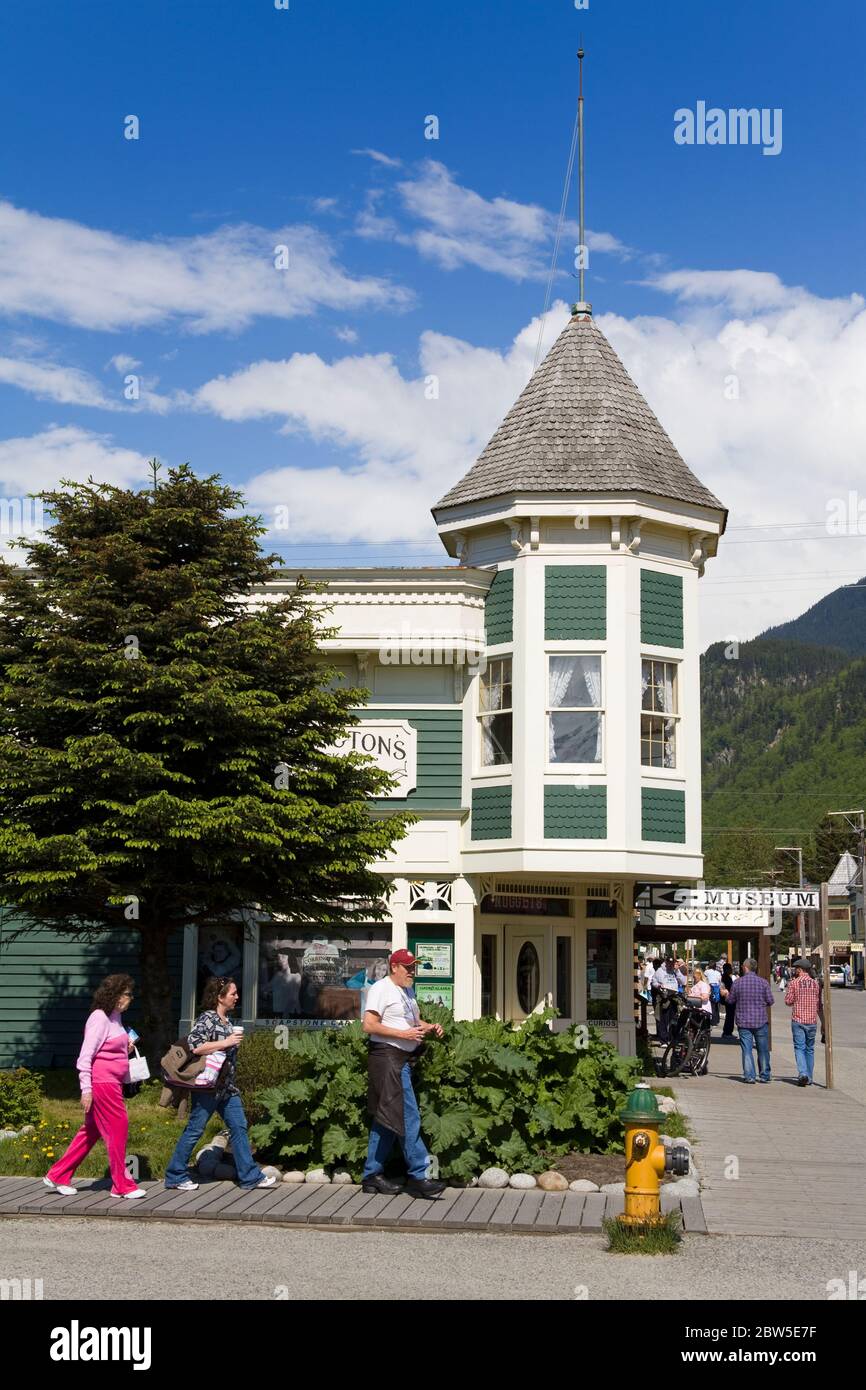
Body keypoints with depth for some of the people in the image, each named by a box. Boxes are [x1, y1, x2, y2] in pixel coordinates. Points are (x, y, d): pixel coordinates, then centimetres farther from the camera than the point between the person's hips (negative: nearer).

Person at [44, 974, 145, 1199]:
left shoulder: (115, 1017, 14)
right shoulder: (99, 1018, -14)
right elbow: (85, 1056, -17)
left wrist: (126, 1049, 7)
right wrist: (86, 1089, -19)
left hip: (112, 1083, 10)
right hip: (101, 1082, -10)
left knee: (91, 1131, 13)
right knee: (118, 1128, -4)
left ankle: (57, 1176, 21)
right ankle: (122, 1185, 5)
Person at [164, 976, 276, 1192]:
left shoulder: (226, 1020, 14)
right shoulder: (207, 1018, -14)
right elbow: (194, 1046, -27)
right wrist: (226, 1043, -23)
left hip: (227, 1087, 9)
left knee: (239, 1127, 6)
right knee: (195, 1129, 0)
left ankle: (250, 1176, 8)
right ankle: (175, 1175, 11)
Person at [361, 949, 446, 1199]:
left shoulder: (408, 991, 20)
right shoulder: (381, 989, -8)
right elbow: (369, 1026, -16)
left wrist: (429, 1027, 8)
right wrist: (403, 1033, -21)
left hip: (404, 1059, 9)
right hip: (388, 1057, -9)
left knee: (386, 1118, 11)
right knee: (408, 1117, -12)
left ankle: (372, 1175, 16)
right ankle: (418, 1176, -11)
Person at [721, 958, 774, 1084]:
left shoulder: (737, 983, -4)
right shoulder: (763, 982, -4)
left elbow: (731, 1000, 5)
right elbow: (770, 1001, -1)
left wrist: (726, 993, 26)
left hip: (744, 1022, 0)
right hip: (761, 1021, 0)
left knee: (747, 1050, 3)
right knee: (763, 1050, 11)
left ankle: (749, 1077, -1)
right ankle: (765, 1076, 16)